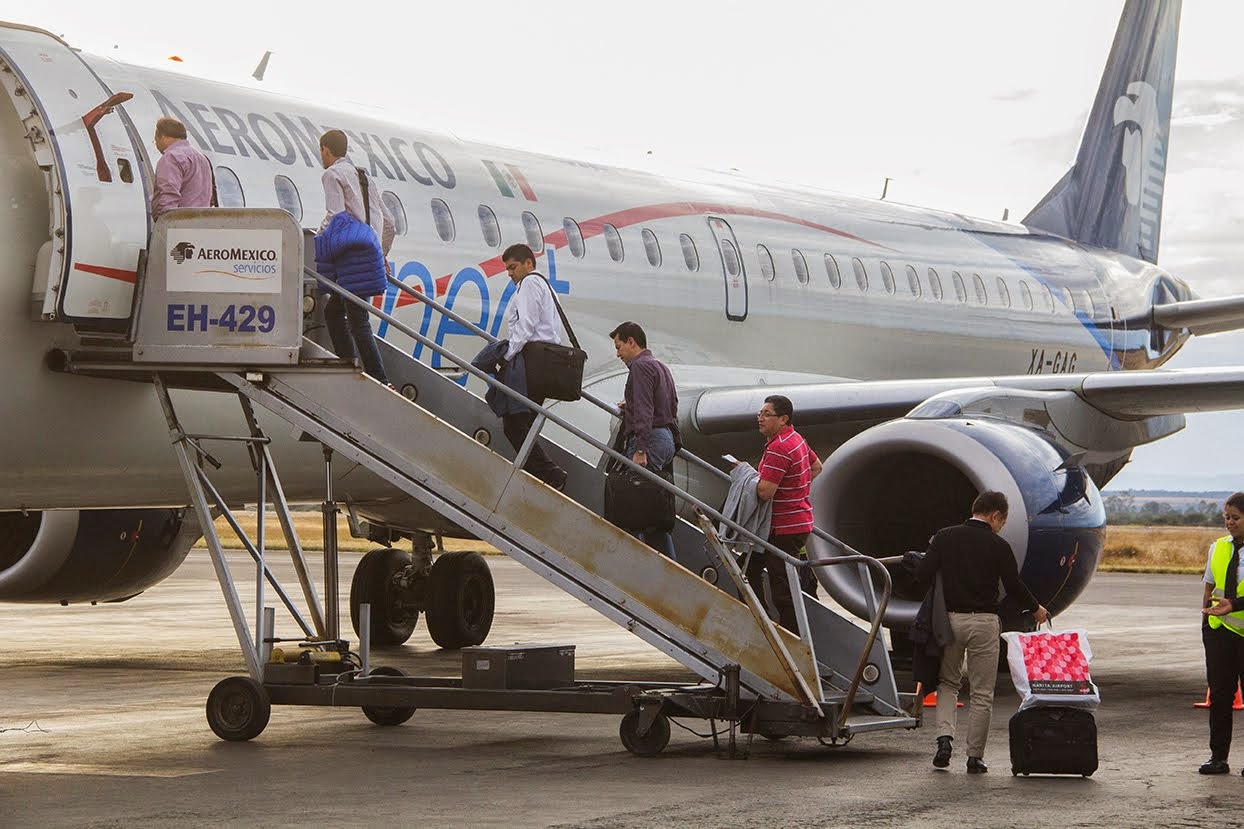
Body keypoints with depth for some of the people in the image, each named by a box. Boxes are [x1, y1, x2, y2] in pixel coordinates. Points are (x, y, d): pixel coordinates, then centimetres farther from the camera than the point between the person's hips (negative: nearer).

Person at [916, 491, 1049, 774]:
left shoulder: (944, 537, 1)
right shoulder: (998, 546, -5)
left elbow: (922, 575, -5)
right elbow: (1014, 586, 0)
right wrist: (1035, 609, 18)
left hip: (950, 618, 3)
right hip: (983, 622, -3)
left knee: (948, 683, 19)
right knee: (982, 692, 6)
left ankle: (944, 737, -3)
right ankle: (975, 756, 6)